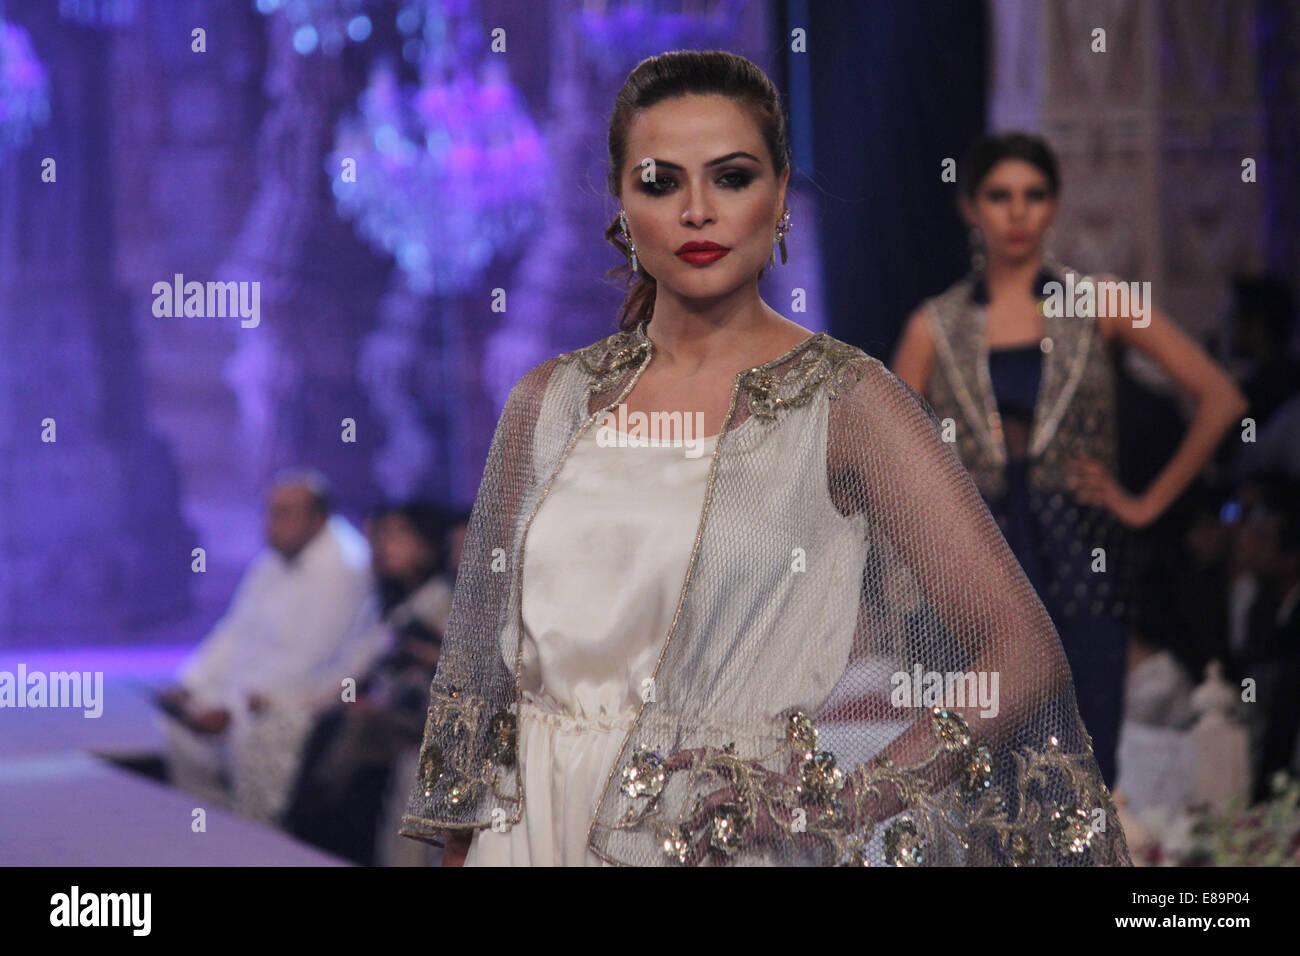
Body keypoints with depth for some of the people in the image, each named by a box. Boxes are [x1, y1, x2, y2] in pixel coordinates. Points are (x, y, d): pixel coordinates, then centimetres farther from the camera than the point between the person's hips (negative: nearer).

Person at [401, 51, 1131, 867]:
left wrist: (841, 804, -18)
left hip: (741, 842, -3)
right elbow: (484, 663, 10)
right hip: (533, 836, 3)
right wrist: (458, 854, 3)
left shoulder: (845, 399, -6)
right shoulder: (550, 402, 5)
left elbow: (1025, 655, -11)